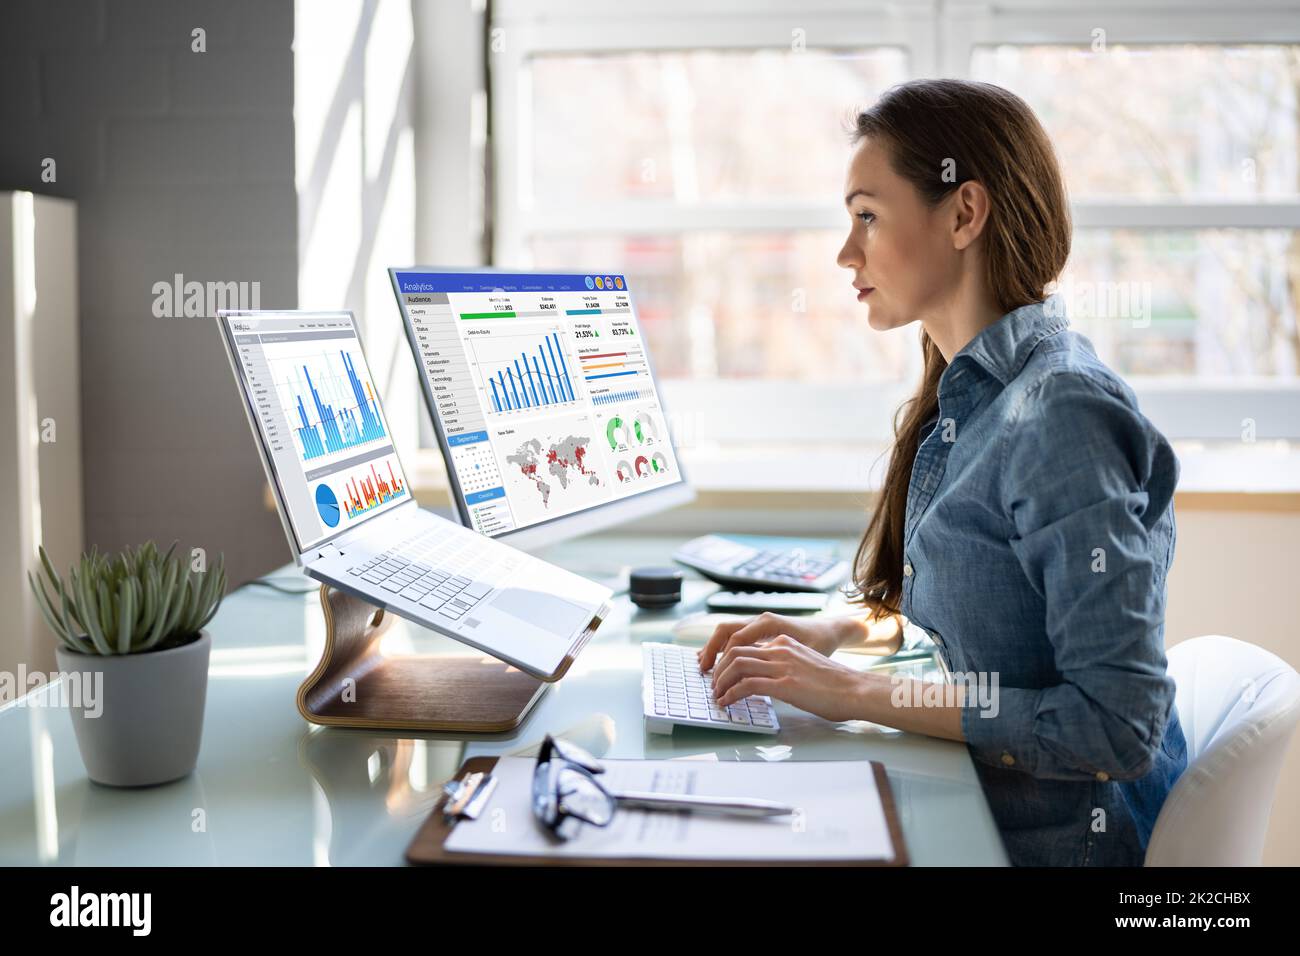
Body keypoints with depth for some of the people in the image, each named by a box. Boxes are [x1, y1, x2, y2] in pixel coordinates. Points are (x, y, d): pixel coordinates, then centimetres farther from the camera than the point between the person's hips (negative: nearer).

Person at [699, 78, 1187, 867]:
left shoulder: (1062, 415, -22)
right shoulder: (968, 394, 5)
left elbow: (1116, 725, -25)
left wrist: (859, 693, -22)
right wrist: (837, 632, 1)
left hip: (1047, 832, -7)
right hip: (963, 800, 8)